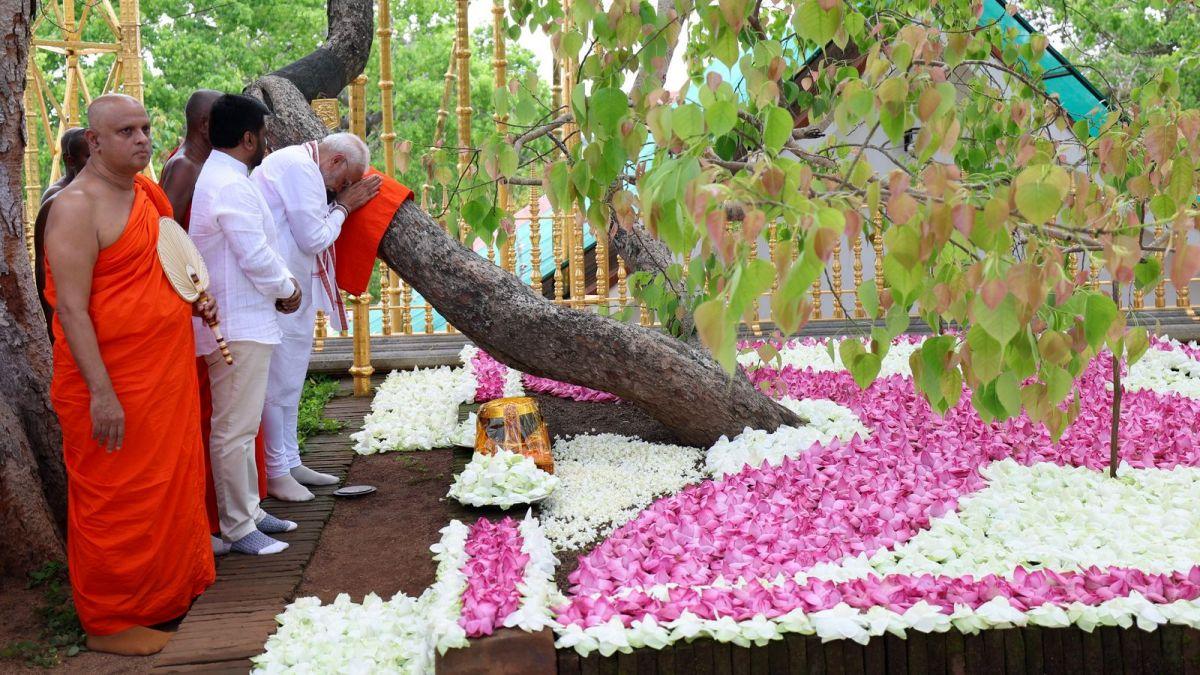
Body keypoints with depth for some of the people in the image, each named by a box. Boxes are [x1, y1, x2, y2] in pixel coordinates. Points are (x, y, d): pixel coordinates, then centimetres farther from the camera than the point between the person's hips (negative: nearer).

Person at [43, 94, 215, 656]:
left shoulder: (146, 193, 11)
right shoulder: (78, 206, -14)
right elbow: (70, 308, -19)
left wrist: (192, 303, 9)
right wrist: (101, 393, -23)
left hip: (165, 375, 8)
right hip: (114, 384, -8)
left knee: (170, 484, 17)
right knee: (115, 501, 2)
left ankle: (168, 588, 33)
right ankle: (109, 623, 17)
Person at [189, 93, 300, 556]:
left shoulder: (214, 177, 15)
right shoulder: (233, 186, -19)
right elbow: (256, 257, -21)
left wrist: (281, 281, 7)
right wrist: (287, 288, -4)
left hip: (236, 321, 11)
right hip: (238, 325, -11)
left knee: (242, 424, 18)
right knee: (234, 429, -3)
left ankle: (248, 509, 29)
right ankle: (238, 528, 5)